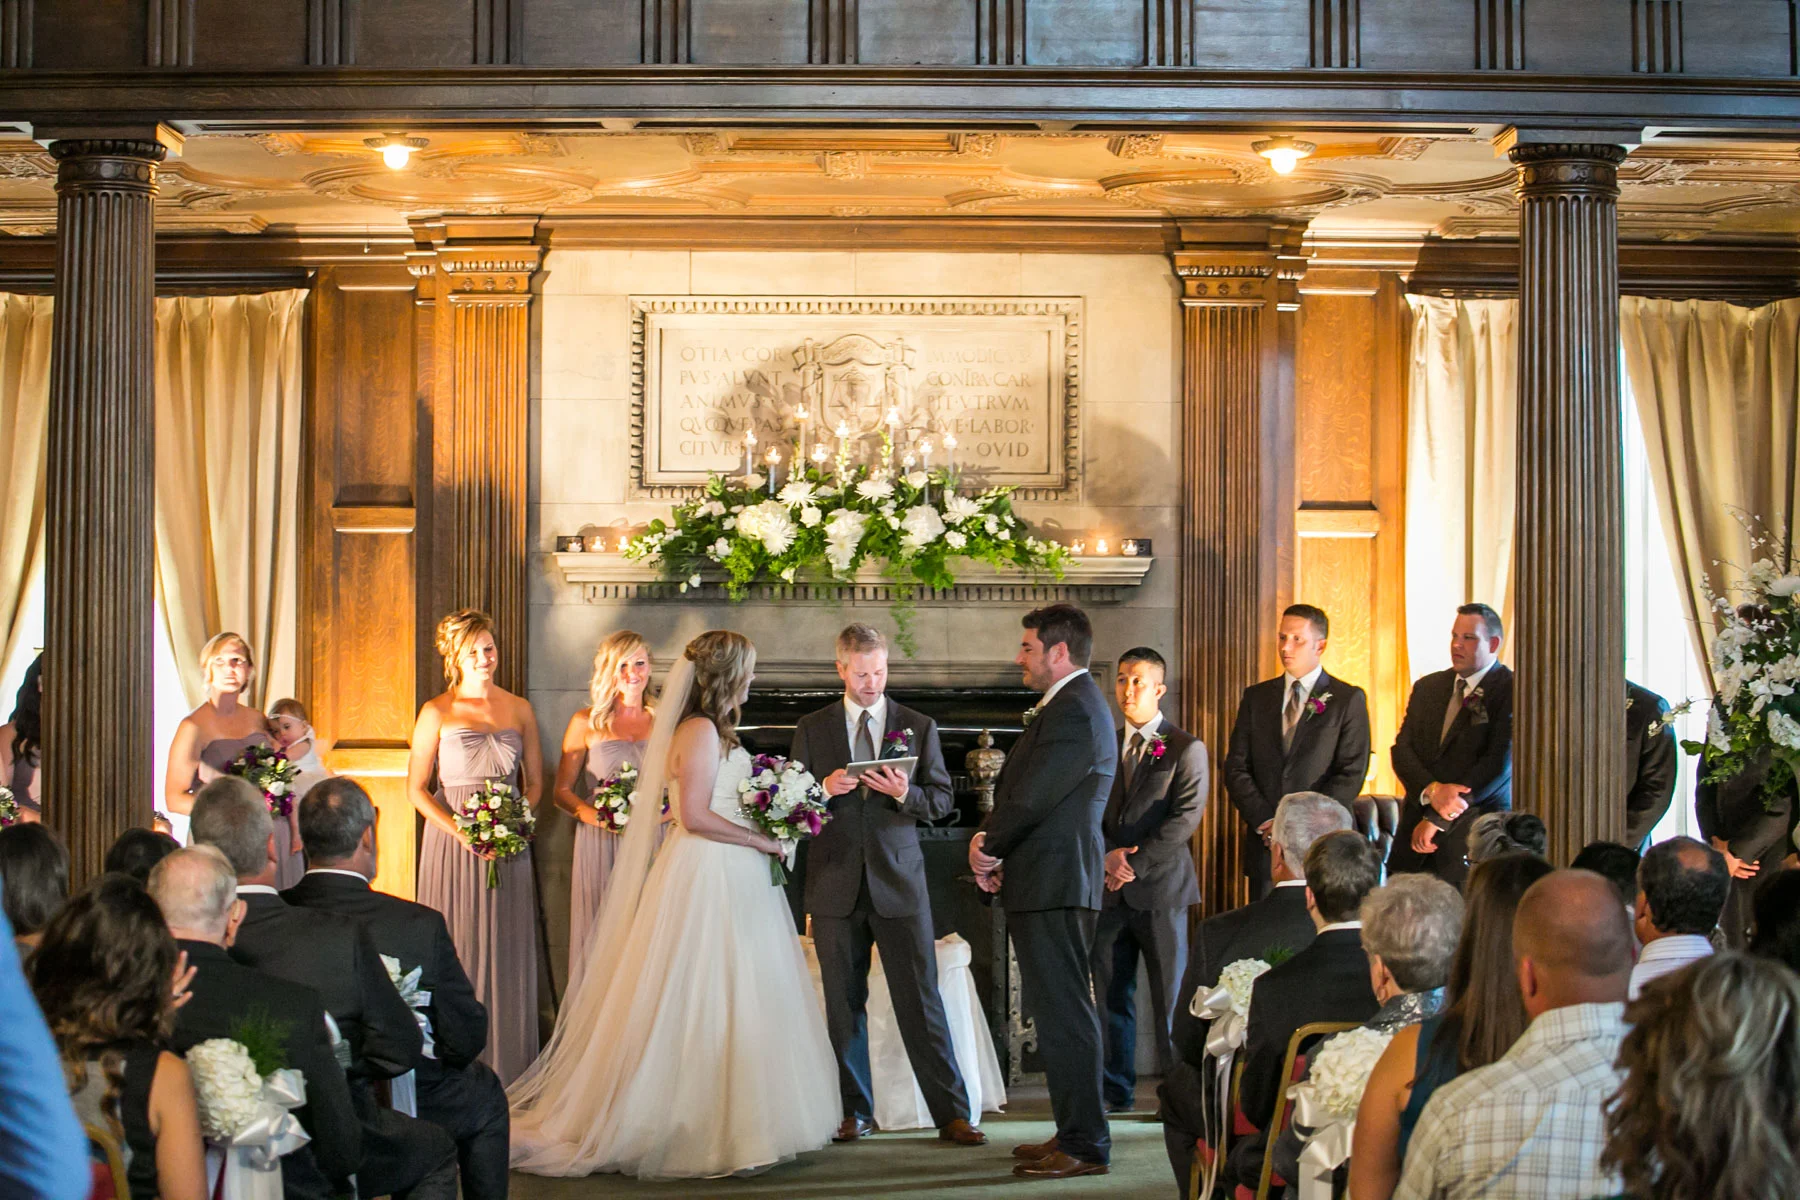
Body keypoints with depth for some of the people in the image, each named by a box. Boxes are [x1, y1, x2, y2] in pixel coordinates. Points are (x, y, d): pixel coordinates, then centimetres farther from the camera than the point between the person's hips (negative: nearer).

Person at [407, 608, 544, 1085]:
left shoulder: (519, 709, 8)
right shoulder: (437, 712, -1)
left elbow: (535, 782, 12)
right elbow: (416, 789, -2)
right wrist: (461, 831, -14)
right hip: (453, 843, -2)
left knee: (506, 950, 5)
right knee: (458, 949, -1)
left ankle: (508, 1064, 13)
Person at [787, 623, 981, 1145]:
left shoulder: (918, 726, 8)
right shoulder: (812, 729, 8)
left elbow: (943, 800, 6)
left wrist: (905, 793, -14)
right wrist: (823, 789, -13)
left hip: (899, 882, -1)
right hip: (835, 886, 1)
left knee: (921, 1001, -4)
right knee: (844, 1005, 5)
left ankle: (952, 1113, -1)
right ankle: (855, 1111, 15)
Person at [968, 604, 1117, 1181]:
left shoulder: (1074, 713, -17)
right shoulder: (1071, 705, 18)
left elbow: (1029, 799, -19)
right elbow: (1020, 792, 18)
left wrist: (987, 846, -3)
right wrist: (990, 844, 4)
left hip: (1055, 884, -11)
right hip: (1051, 881, 11)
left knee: (1065, 1015, -7)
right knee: (1057, 1011, 16)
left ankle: (1086, 1145, -3)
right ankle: (1074, 1133, 24)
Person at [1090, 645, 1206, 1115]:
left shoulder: (1186, 749, 0)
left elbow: (1185, 817, -9)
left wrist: (1136, 863, -14)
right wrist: (1107, 855, -8)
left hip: (1160, 887, -4)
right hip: (1110, 890, 4)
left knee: (1170, 996, -1)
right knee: (1111, 995, 6)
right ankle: (1116, 1089, 13)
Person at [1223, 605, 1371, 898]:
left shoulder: (1348, 699, 2)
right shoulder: (1256, 697, 12)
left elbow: (1351, 774, -6)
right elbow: (1236, 768, 7)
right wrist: (1265, 821, -7)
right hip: (1264, 841, 3)